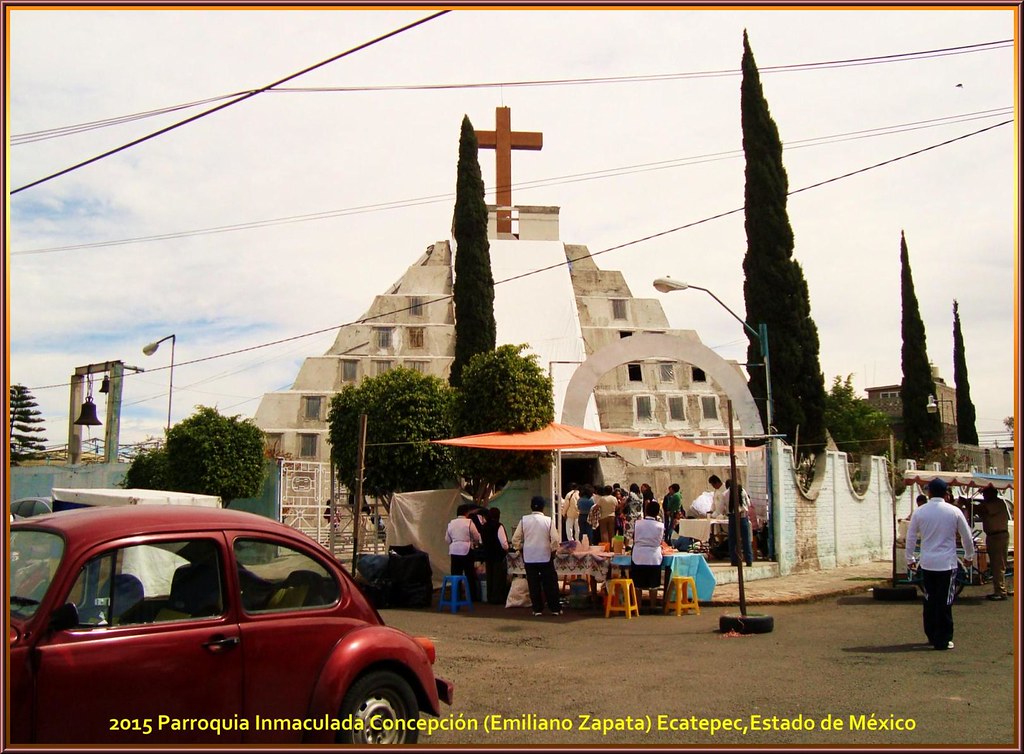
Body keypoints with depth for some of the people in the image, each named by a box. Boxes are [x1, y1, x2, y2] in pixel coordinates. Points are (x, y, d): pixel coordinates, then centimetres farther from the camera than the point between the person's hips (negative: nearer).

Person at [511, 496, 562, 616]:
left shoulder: (524, 520, -3)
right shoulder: (548, 521, -7)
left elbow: (515, 539, -2)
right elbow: (555, 540, -10)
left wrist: (520, 548, 14)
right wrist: (552, 550, 6)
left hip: (529, 557, 1)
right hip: (545, 556, -1)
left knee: (533, 584, 8)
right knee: (550, 583, 8)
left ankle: (537, 609, 9)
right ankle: (555, 608, 10)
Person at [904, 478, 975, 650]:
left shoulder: (919, 512, -1)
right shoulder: (954, 512, -4)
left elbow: (911, 537, 5)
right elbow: (967, 536, 6)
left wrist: (910, 559, 18)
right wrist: (969, 556, 22)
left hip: (927, 563, 2)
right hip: (947, 563, -2)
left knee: (929, 601, 14)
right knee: (945, 602, 2)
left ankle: (931, 636, 22)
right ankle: (942, 640, 3)